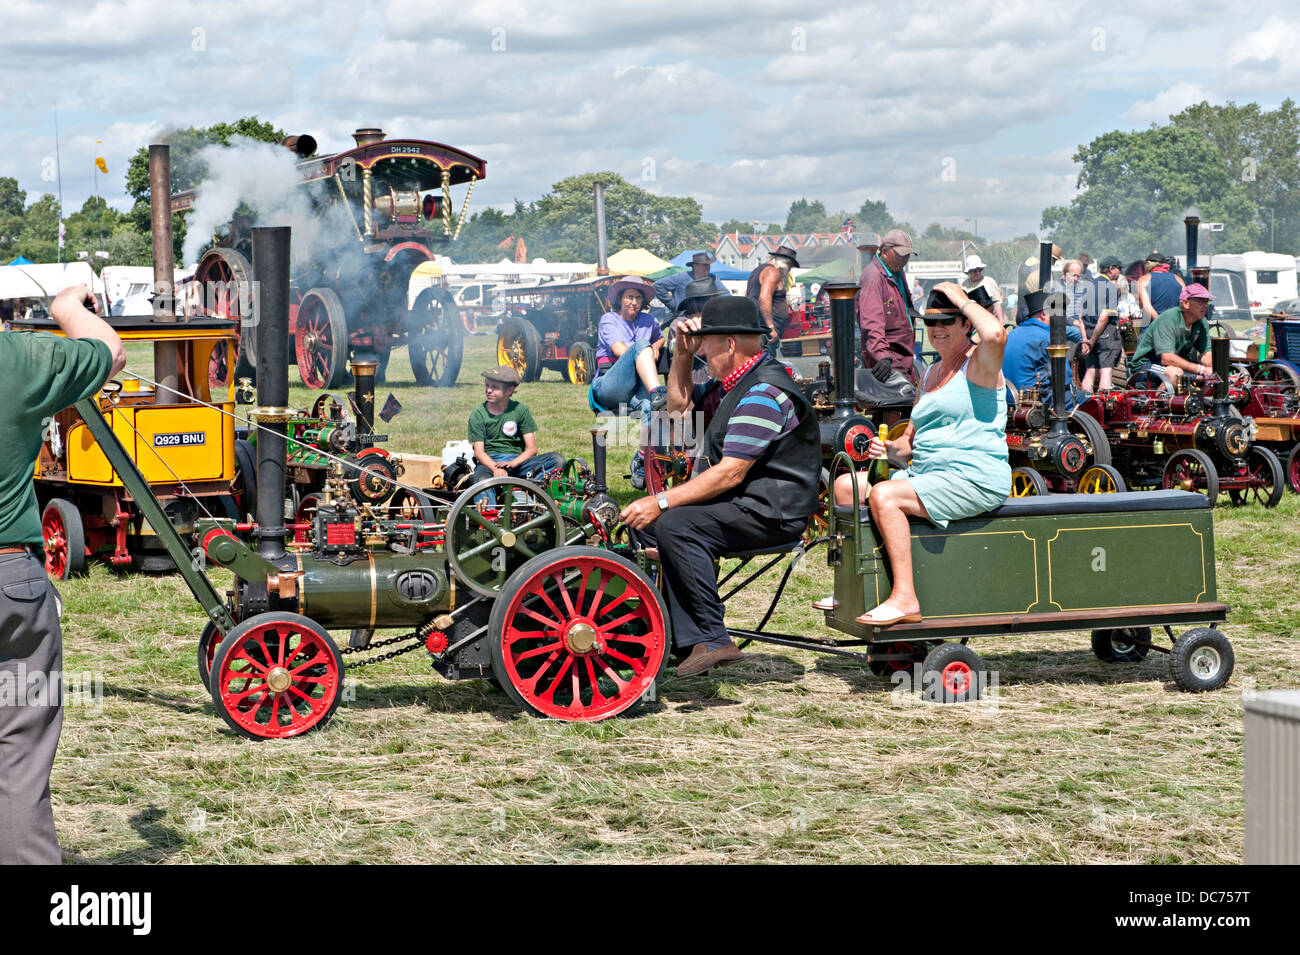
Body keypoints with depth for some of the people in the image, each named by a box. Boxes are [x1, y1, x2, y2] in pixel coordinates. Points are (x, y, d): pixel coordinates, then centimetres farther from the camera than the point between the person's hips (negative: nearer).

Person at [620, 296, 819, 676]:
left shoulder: (764, 393, -19)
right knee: (644, 519, 4)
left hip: (772, 512, -11)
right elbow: (679, 405, 31)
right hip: (740, 502, 11)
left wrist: (661, 502, -23)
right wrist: (682, 355, 14)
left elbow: (730, 474, -24)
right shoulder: (732, 383, 14)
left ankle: (712, 640, -24)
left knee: (675, 525, -28)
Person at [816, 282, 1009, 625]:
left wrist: (962, 299, -14)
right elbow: (912, 439, 26)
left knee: (884, 495, -29)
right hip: (924, 474, 9)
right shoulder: (932, 373, 21)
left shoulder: (978, 362, -5)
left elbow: (996, 334, -32)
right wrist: (890, 448, 2)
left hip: (973, 479, -9)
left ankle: (905, 598, -30)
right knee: (845, 486, 2)